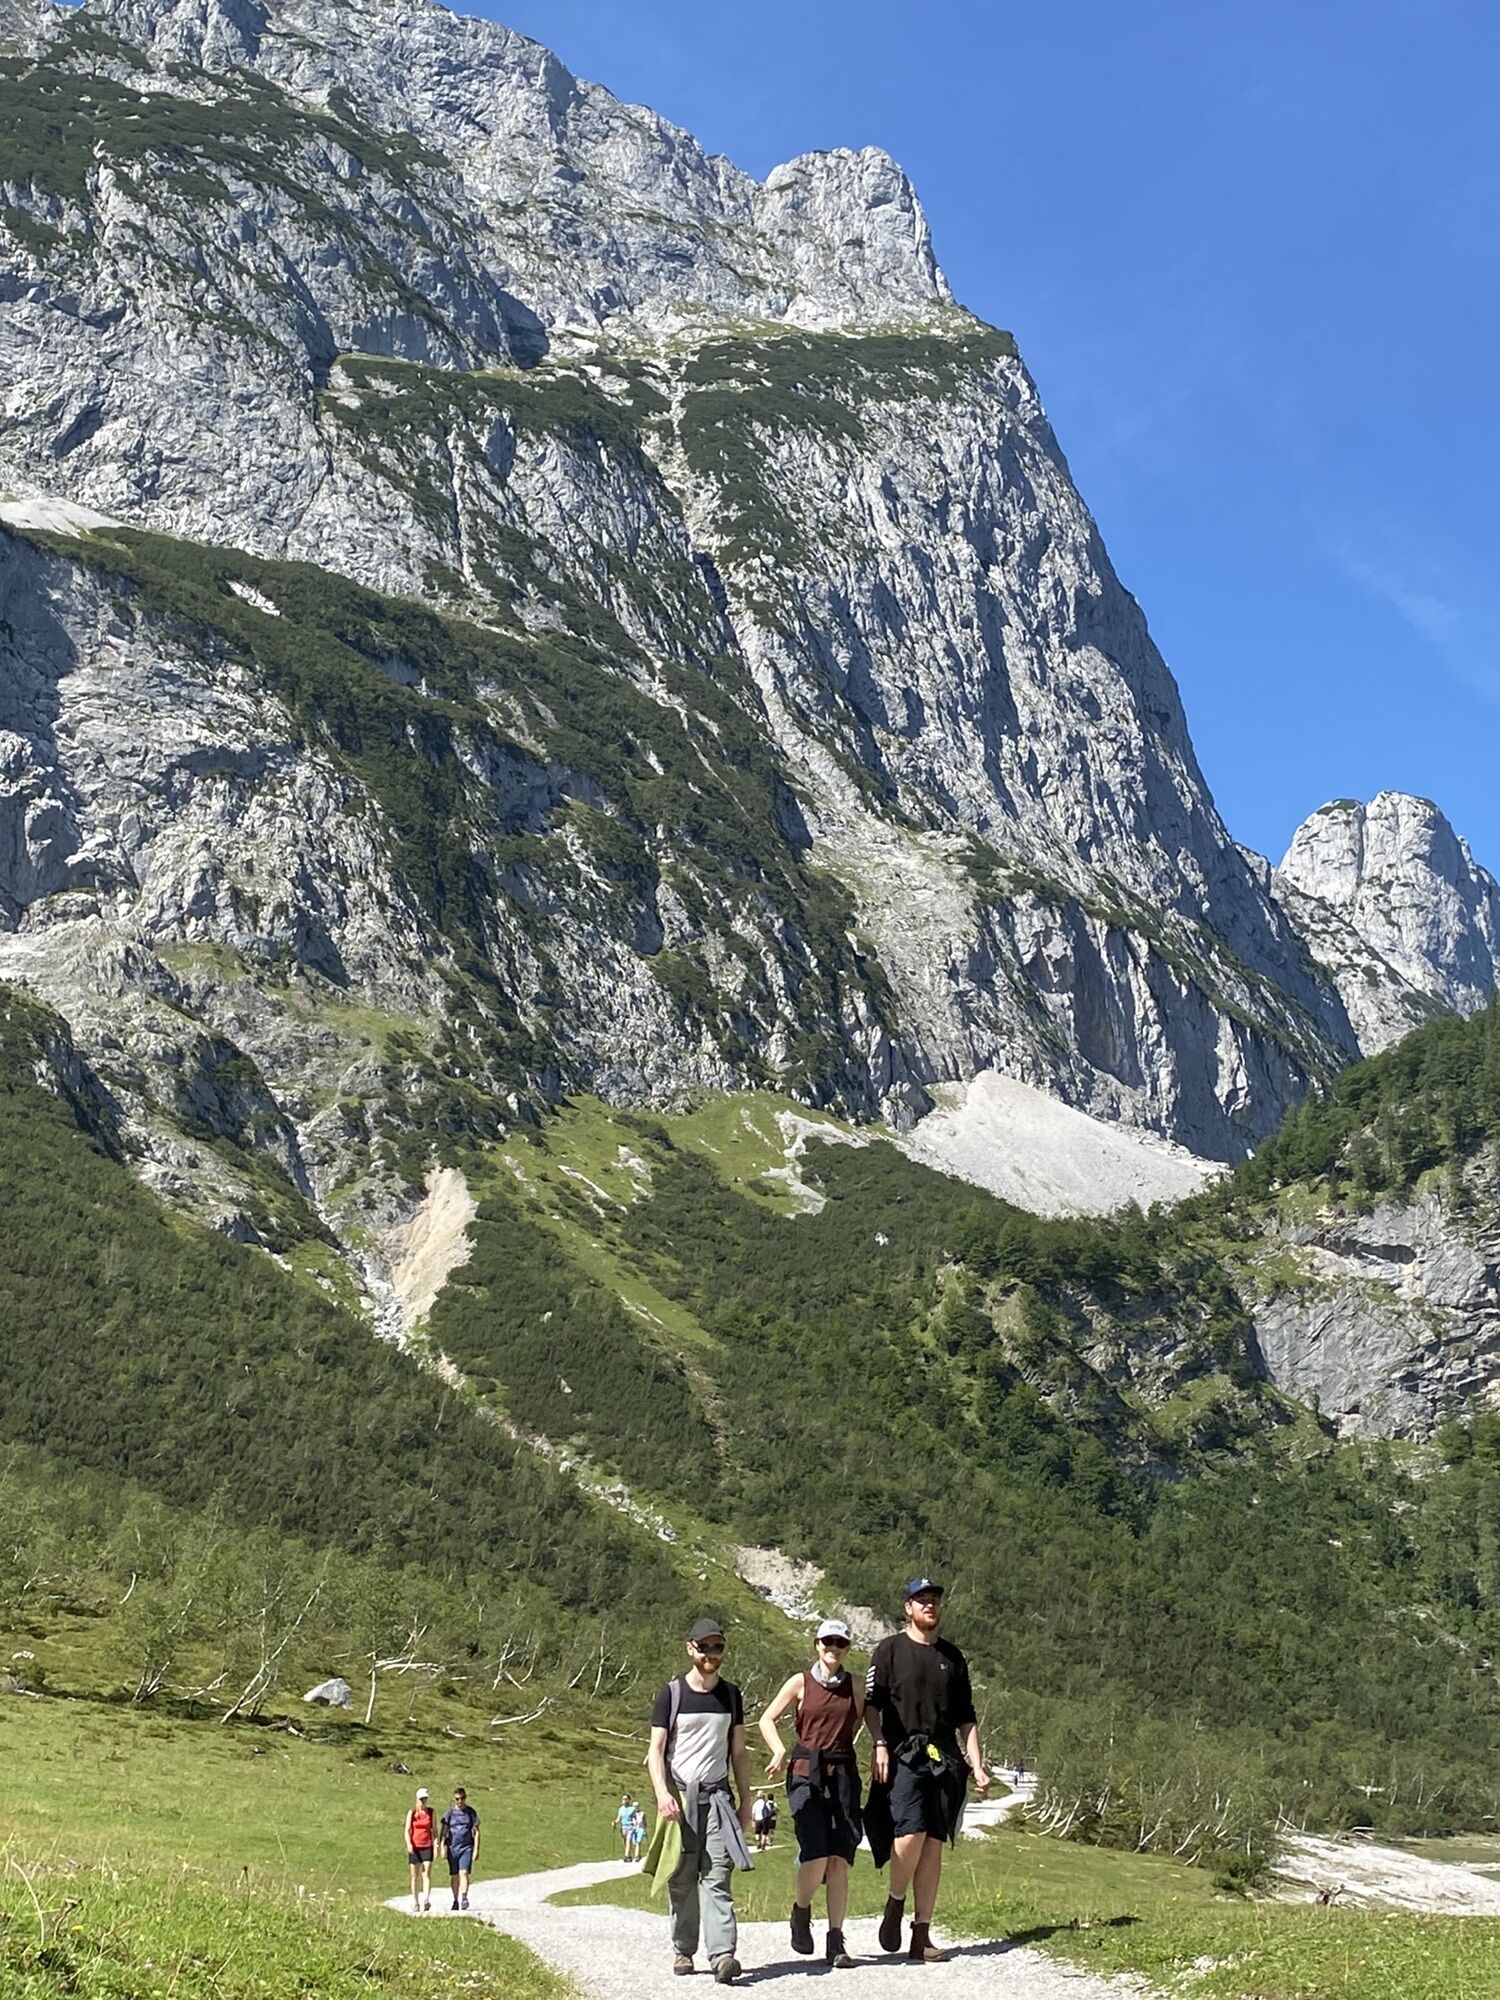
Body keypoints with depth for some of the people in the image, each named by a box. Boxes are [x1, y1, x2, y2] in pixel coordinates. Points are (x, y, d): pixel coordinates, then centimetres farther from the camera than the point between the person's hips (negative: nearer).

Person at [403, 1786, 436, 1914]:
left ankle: (426, 1900, -22)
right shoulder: (412, 1813, 3)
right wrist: (408, 1844, -19)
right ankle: (415, 1902, 16)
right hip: (414, 1847, 0)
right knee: (415, 1876, 6)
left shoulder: (431, 1812, 7)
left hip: (427, 1846, 0)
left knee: (427, 1874, -13)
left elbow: (434, 1830, 11)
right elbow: (407, 1830, -3)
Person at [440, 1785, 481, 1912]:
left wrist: (476, 1850, 0)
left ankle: (464, 1897, -25)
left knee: (463, 1873, -18)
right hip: (452, 1848, 1)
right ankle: (456, 1900, 19)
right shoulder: (449, 1812, 5)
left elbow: (476, 1832, 6)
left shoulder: (471, 1812, 5)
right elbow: (443, 1831, 4)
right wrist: (441, 1847, -8)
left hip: (467, 1847, -1)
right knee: (454, 1876, 8)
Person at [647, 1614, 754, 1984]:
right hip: (679, 1796, -1)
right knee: (682, 1879, 2)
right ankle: (683, 1950, 14)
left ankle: (722, 1954, -20)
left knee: (716, 1876, -11)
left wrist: (745, 1801, 12)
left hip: (717, 1796, 1)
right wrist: (662, 1793, -14)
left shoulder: (730, 1695, 12)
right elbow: (655, 1751, 0)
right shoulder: (672, 1694, 3)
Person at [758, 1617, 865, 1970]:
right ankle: (801, 1910, 15)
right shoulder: (801, 1683, 4)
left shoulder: (855, 1687, 9)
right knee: (816, 1855, -15)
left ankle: (836, 1942, 3)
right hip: (807, 1772, -2)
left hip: (843, 1773, 2)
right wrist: (779, 1752, -7)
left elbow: (865, 1718, 23)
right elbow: (767, 1719, 8)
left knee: (840, 1859, -4)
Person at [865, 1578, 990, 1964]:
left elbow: (966, 1718, 20)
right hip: (903, 1757, -4)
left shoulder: (953, 1657, 19)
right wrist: (880, 1745, -13)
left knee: (934, 1845, 0)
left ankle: (922, 1936, 5)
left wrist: (977, 1766, 12)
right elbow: (871, 1704, 1)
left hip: (945, 1759, 4)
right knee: (911, 1835, -19)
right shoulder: (890, 1650, 6)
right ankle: (895, 1904, 7)